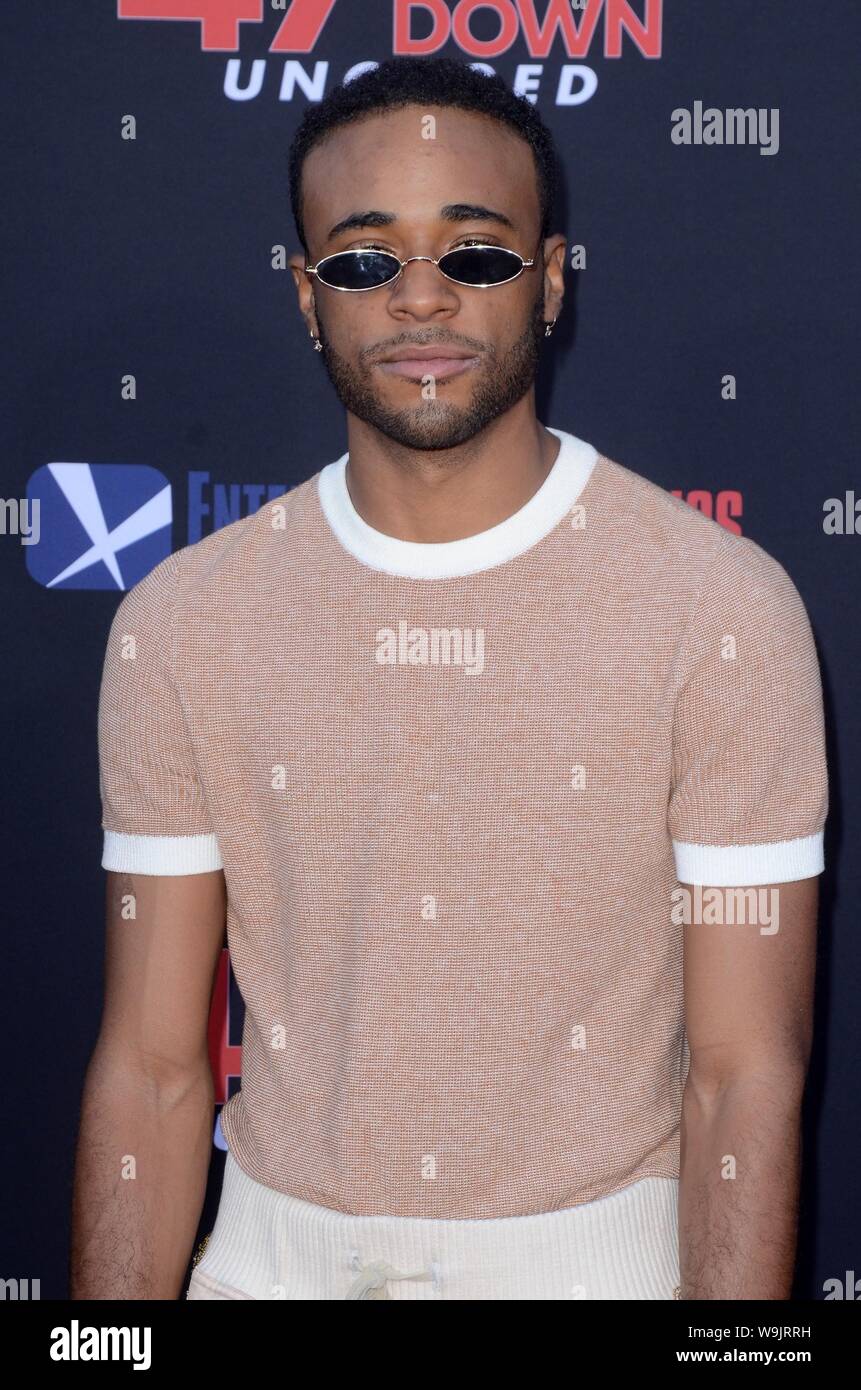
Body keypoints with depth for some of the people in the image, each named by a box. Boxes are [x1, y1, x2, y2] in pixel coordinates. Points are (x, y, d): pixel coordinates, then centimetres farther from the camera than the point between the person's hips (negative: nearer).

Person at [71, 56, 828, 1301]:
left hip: (603, 1247, -1)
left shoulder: (722, 610, -12)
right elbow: (152, 1067, -3)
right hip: (280, 1246, 2)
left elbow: (746, 1075, -12)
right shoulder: (179, 624, -5)